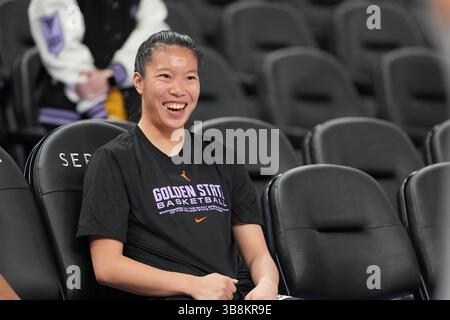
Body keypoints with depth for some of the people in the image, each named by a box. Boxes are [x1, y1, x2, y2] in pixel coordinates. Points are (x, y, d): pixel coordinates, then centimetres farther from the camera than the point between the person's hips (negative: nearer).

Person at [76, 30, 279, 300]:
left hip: (234, 296, 5)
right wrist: (193, 285, -13)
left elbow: (258, 254, 15)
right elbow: (106, 266, -3)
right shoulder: (113, 161, 6)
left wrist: (266, 286, -10)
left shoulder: (222, 161, 21)